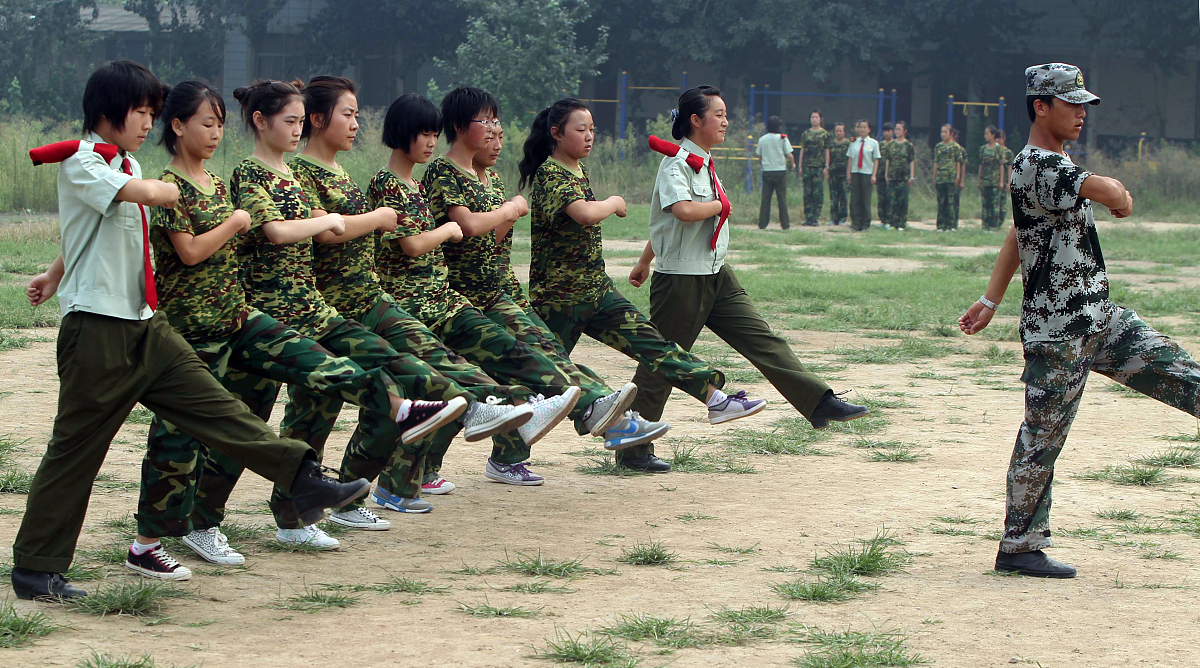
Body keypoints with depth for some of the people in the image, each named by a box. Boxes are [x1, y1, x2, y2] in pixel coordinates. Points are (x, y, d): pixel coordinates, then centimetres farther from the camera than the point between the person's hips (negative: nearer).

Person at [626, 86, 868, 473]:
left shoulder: (704, 163, 13)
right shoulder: (677, 162, -14)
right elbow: (683, 210, -35)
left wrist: (645, 262, 32)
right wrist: (720, 204, -14)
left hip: (716, 275, 8)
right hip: (680, 279, -8)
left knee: (763, 340, 2)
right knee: (661, 364, 0)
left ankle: (820, 403, 0)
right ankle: (633, 449, 9)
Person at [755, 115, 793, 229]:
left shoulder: (762, 139, 5)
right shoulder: (782, 138, -4)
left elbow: (759, 157, 9)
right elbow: (789, 155, -7)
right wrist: (792, 164, 12)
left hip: (767, 171, 3)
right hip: (780, 170, -2)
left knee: (765, 198, 4)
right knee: (782, 198, 1)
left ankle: (762, 223, 1)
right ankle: (785, 223, 0)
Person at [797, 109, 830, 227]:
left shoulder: (825, 134, 2)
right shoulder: (806, 133, 12)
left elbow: (827, 151, 1)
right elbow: (802, 150, 13)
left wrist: (826, 167, -5)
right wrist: (800, 166, 8)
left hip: (819, 167, -3)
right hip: (807, 166, 3)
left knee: (818, 193, -5)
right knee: (807, 193, 3)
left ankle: (815, 218, -1)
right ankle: (808, 218, 7)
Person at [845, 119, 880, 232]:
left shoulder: (873, 143, 1)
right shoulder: (853, 142, 6)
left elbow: (876, 160, 0)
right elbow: (850, 159, 8)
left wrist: (874, 175, -5)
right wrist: (848, 174, 4)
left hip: (867, 173, -2)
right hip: (855, 173, 2)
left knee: (866, 200, 2)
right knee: (855, 199, 1)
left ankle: (865, 225, 9)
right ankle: (855, 223, 6)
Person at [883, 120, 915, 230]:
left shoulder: (909, 145, 1)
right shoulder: (891, 144, 10)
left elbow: (912, 162, 0)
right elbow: (887, 160, 12)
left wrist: (912, 176, -5)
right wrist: (886, 174, 6)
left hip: (904, 175, -3)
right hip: (892, 175, 3)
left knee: (903, 199, -2)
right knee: (892, 199, 0)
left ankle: (901, 223, 3)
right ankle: (891, 222, 3)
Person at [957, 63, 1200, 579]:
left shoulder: (1053, 164, 15)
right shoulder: (1036, 165, -18)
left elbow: (1016, 235, 23)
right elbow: (1108, 191, -31)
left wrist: (990, 300, 24)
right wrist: (1122, 198, -7)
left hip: (1102, 321, 9)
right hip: (1056, 335, -9)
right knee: (1041, 439, 0)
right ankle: (1018, 548, 11)